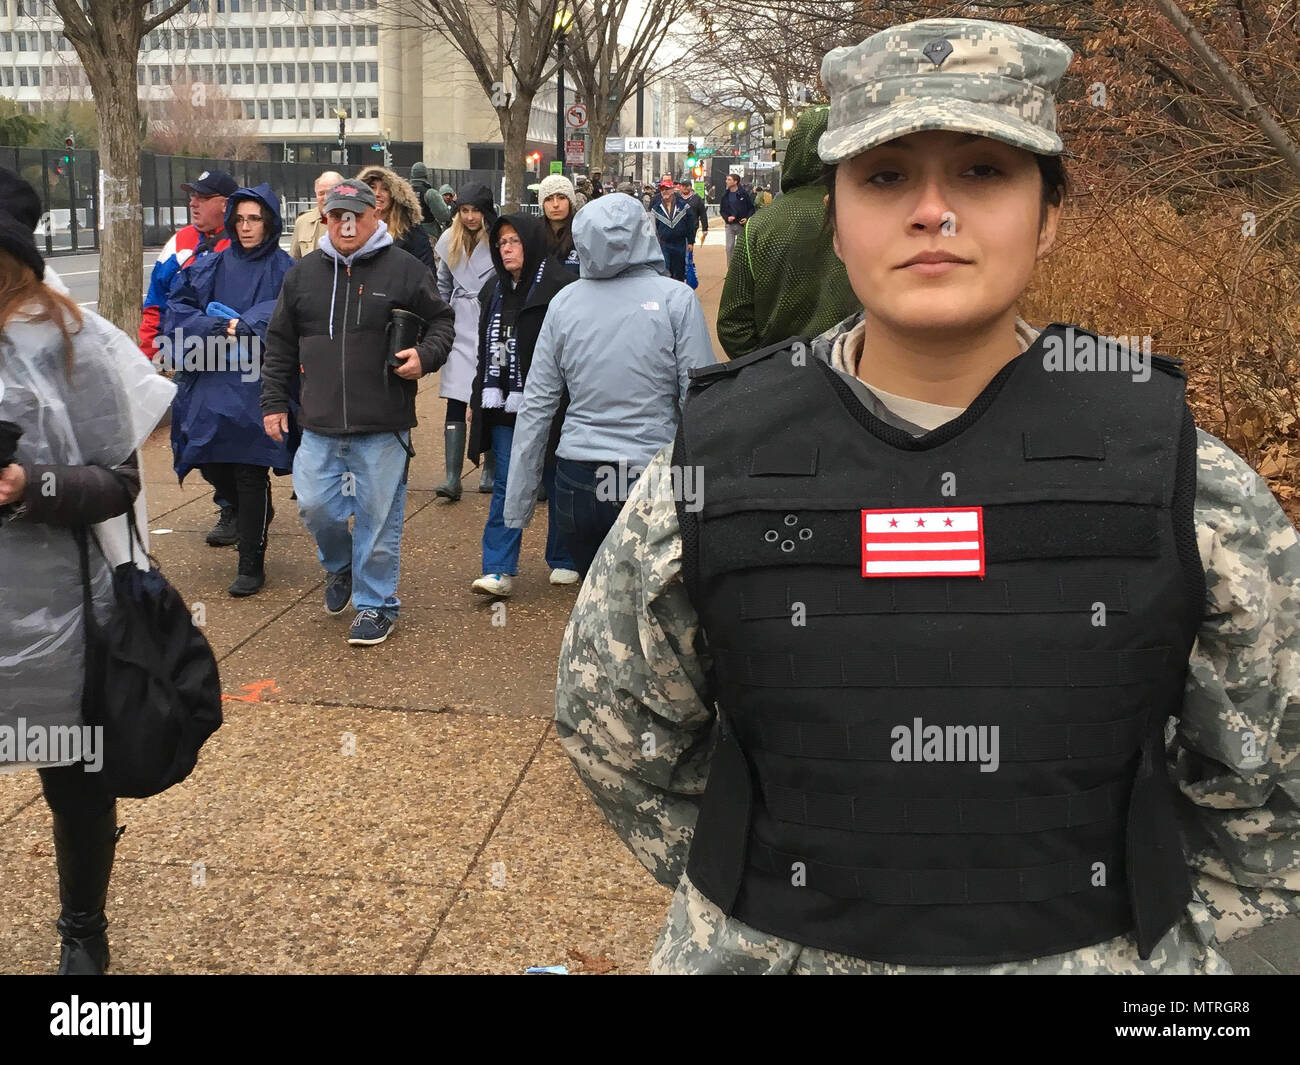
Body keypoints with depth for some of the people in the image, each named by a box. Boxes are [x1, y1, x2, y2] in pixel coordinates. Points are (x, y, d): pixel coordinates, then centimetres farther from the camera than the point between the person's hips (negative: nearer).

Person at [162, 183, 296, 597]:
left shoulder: (285, 270, 0)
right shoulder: (213, 266, 12)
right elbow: (177, 310, 4)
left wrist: (243, 327, -20)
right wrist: (218, 327, -12)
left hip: (258, 385, -4)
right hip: (211, 381, 5)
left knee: (250, 472, -4)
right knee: (212, 464, 5)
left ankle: (251, 566, 6)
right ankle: (255, 513, 37)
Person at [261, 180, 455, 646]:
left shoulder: (404, 269, 0)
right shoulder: (303, 274, 10)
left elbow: (441, 319, 8)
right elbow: (280, 345, 15)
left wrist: (426, 355, -12)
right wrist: (274, 401, 12)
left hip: (383, 427, -3)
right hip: (320, 426, 3)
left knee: (378, 518, 4)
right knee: (314, 506, 2)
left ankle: (375, 603, 20)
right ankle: (339, 565, 34)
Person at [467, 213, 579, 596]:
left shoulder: (560, 286, -11)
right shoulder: (495, 291, 14)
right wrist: (479, 399, 19)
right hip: (504, 406, 6)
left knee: (556, 484, 8)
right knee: (506, 485, 2)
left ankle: (565, 561, 24)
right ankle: (499, 570, 1)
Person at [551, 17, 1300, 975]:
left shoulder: (1191, 484, -10)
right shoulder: (708, 471, -10)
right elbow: (616, 728, 3)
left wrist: (1167, 933, 5)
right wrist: (752, 905, 4)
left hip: (1092, 951, 1)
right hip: (772, 945, 0)